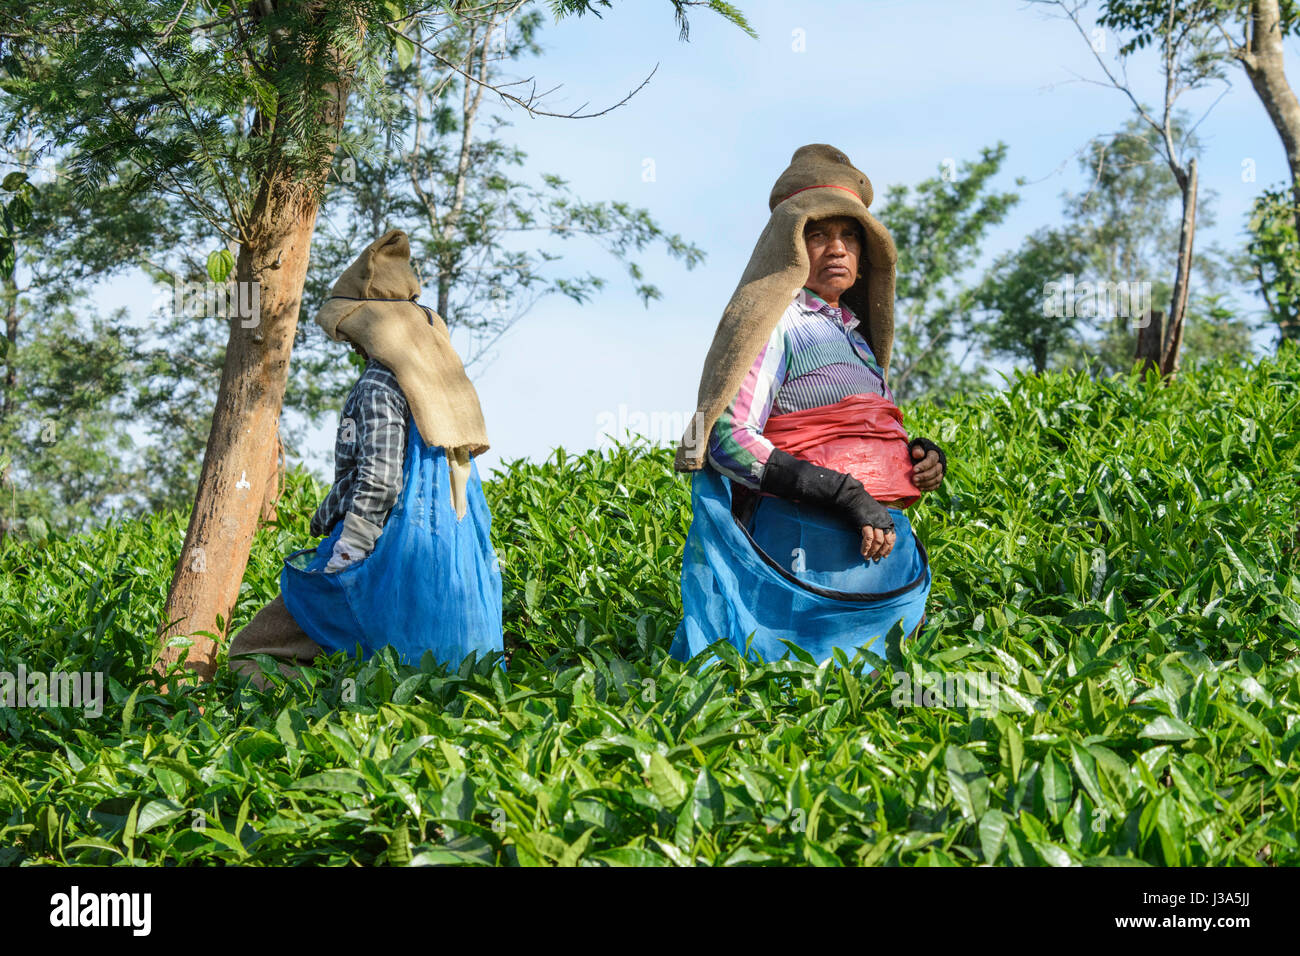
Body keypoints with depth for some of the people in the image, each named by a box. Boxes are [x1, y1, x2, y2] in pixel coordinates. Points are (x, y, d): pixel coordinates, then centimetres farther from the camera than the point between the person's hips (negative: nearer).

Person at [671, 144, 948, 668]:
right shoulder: (778, 321, -6)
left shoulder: (853, 332, 19)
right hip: (810, 547, -8)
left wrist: (917, 457, 6)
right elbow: (728, 441, -16)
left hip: (878, 543, 8)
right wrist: (845, 494, -20)